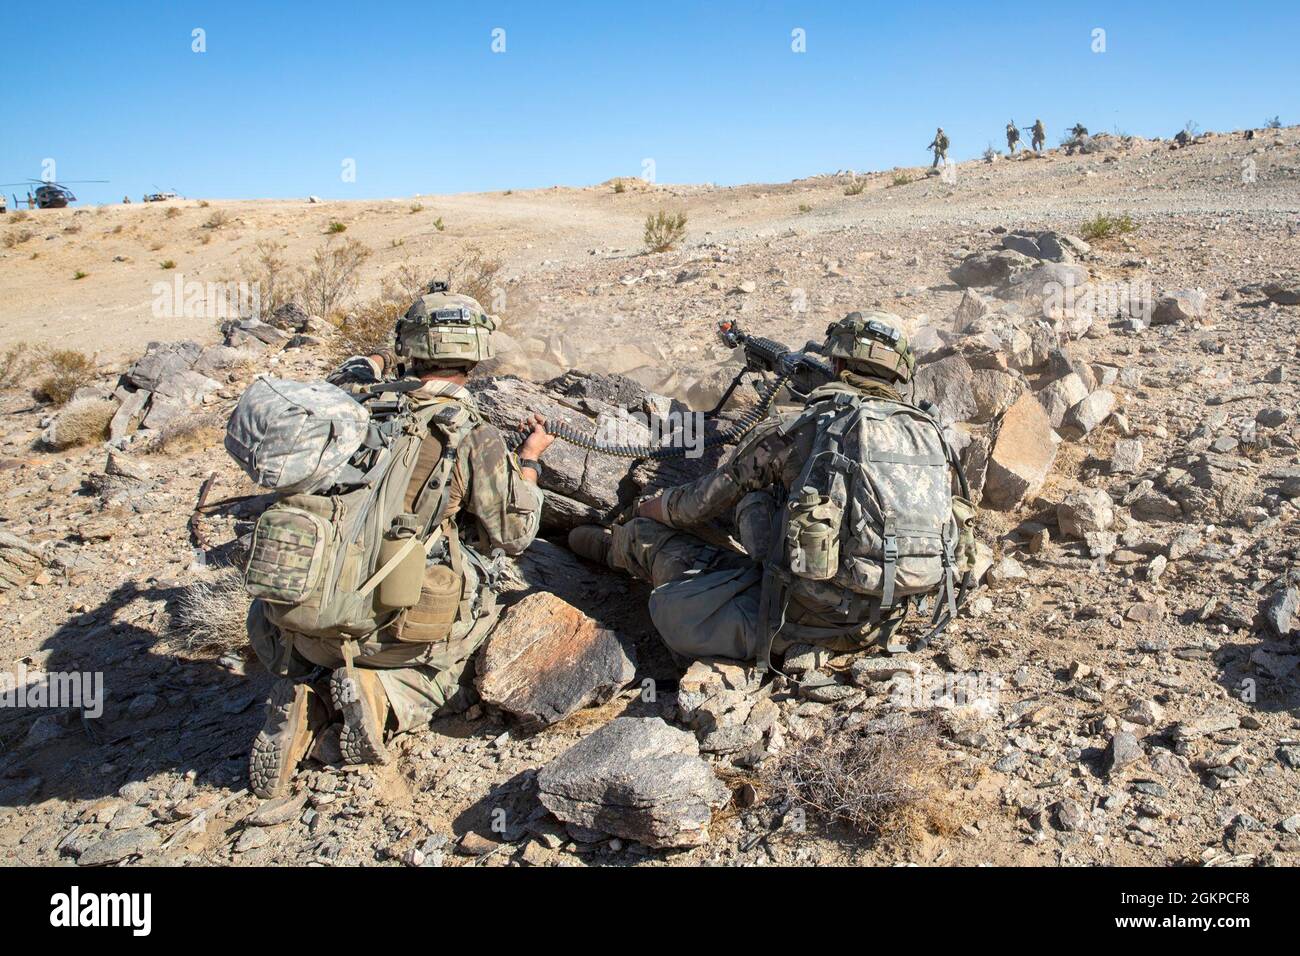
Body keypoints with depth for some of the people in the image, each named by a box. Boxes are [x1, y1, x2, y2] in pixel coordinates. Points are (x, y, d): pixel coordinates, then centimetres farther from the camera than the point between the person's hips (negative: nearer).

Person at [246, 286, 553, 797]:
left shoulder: (354, 401, 0)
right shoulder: (475, 438, -10)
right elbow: (513, 534, 0)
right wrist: (530, 459, 14)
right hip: (407, 629, -3)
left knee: (266, 617, 37)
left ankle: (304, 695, 5)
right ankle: (383, 696, -1)